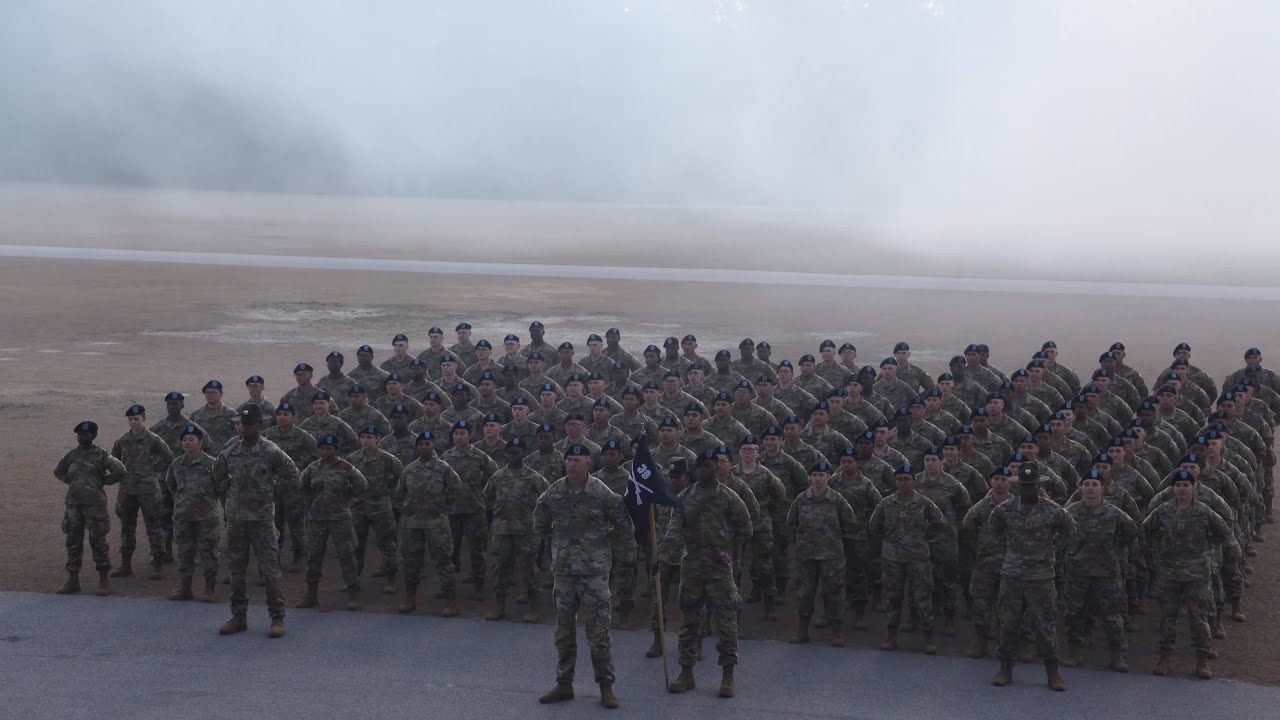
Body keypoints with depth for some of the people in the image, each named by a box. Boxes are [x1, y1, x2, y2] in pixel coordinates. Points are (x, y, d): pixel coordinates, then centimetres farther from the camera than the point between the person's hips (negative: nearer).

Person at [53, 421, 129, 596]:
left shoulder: (101, 455, -5)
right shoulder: (72, 454, 10)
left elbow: (121, 471, -11)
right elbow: (58, 471, 26)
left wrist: (104, 481, -3)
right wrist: (71, 481, 13)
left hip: (94, 504, -5)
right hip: (73, 503, 5)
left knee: (98, 540, -2)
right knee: (73, 541, 8)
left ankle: (103, 580, 5)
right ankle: (73, 580, 15)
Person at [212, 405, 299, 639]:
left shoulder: (271, 452, -8)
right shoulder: (229, 453, 3)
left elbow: (292, 476, 1)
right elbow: (218, 478, 21)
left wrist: (270, 489, 3)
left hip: (262, 519, -4)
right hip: (235, 519, 4)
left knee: (270, 569, -4)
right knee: (236, 569, 10)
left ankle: (277, 618, 2)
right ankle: (239, 616, 20)